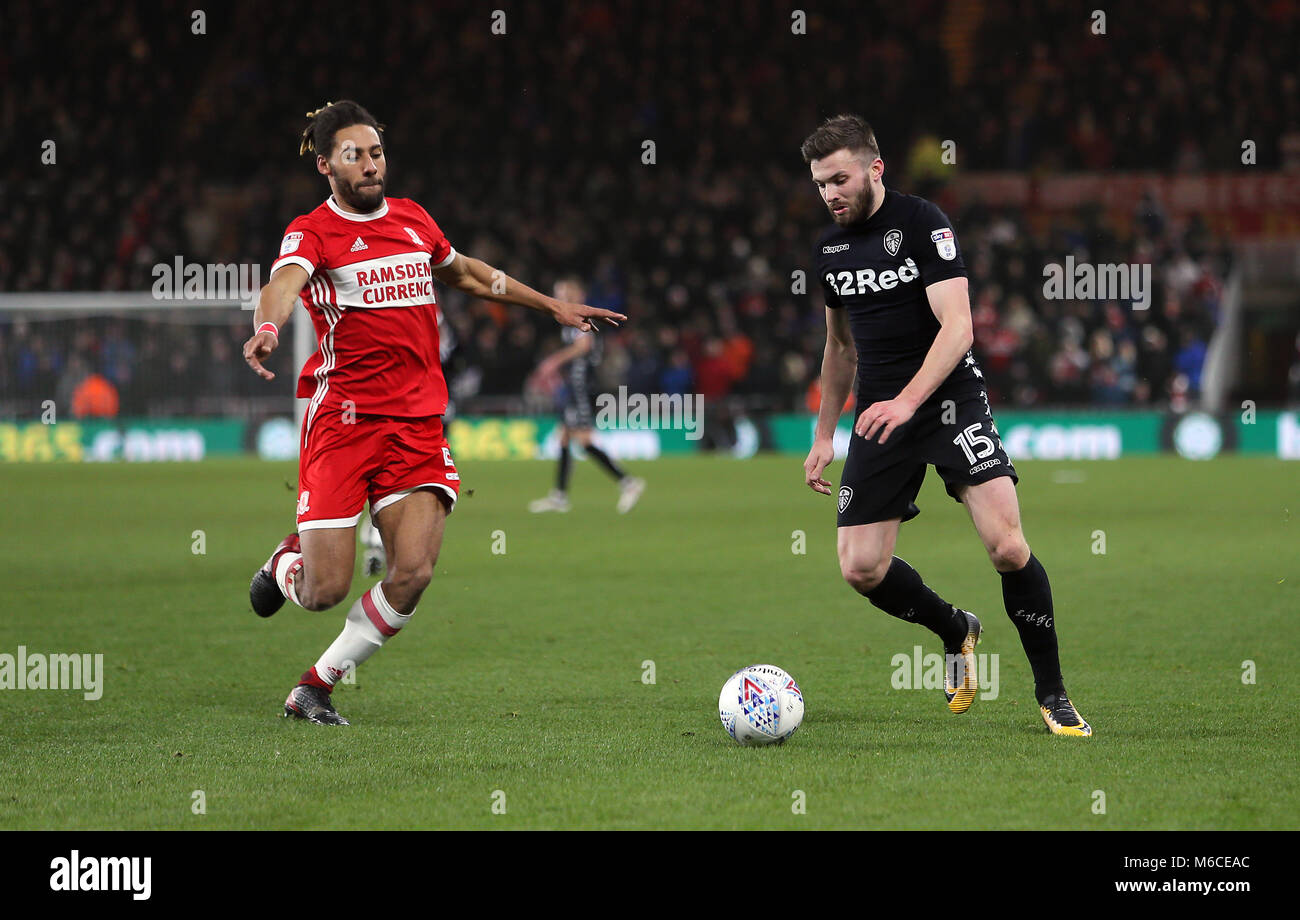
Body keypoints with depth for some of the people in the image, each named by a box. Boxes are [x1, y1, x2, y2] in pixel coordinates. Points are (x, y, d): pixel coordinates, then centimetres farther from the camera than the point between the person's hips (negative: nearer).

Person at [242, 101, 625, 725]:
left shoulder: (413, 220, 15)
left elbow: (466, 274, 34)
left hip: (418, 426, 5)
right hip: (342, 420, -5)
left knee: (412, 574, -14)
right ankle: (286, 565, 31)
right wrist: (267, 329, -49)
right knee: (325, 591, -8)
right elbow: (283, 283, -26)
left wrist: (554, 306, 37)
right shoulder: (313, 232, -4)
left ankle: (314, 688, 5)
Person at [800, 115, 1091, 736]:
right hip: (879, 413, 6)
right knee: (861, 569, -5)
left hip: (947, 396, -6)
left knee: (1007, 547, -20)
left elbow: (956, 326, -18)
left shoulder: (921, 222, -9)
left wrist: (908, 400, -31)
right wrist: (824, 436, 23)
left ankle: (1052, 694, -4)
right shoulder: (830, 247, 11)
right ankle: (956, 631, 25)